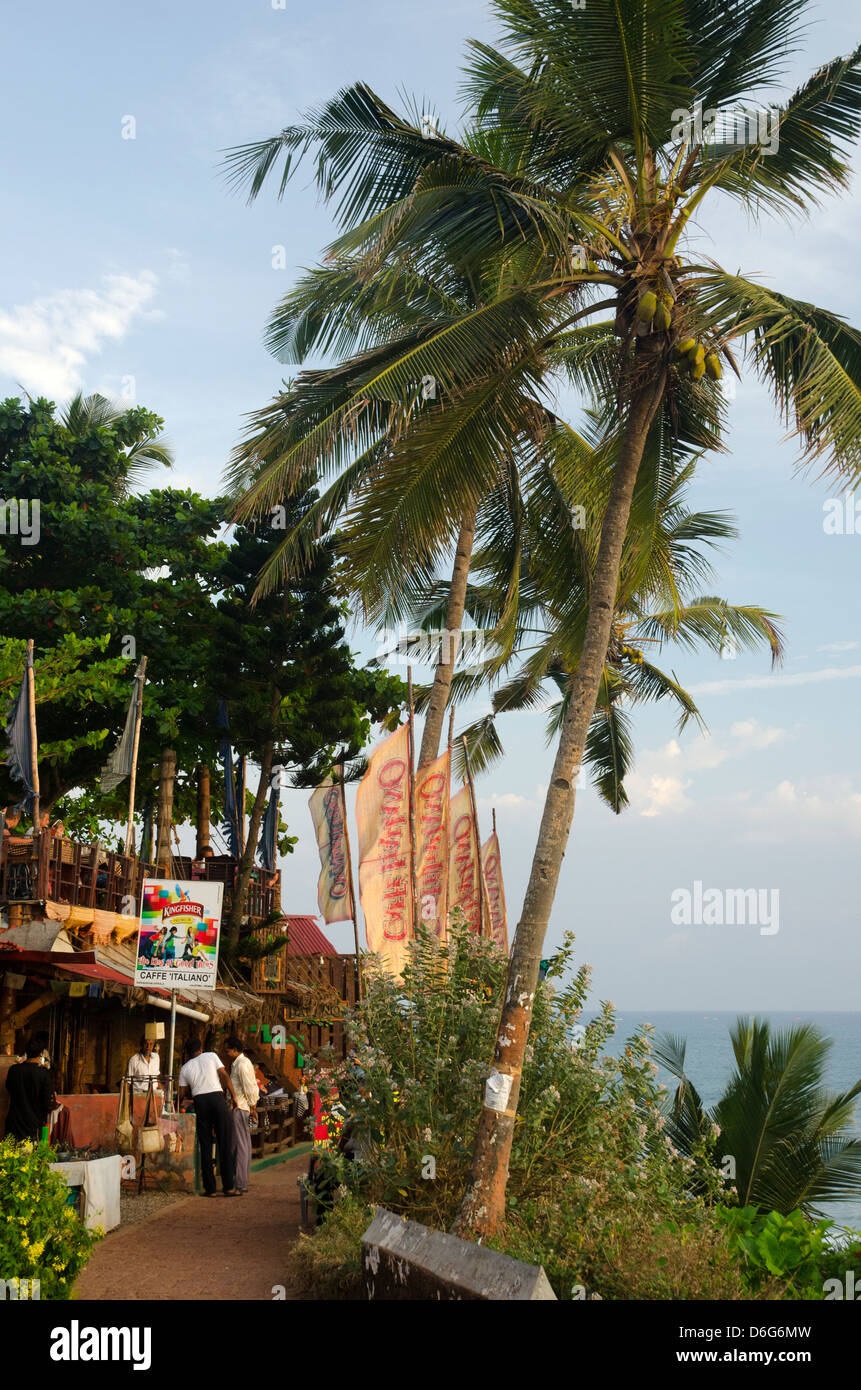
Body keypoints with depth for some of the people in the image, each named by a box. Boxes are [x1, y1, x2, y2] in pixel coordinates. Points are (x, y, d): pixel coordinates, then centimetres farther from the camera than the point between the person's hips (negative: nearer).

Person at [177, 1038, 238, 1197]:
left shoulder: (185, 1068, 15)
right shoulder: (212, 1056, 11)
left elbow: (182, 1094, 14)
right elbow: (224, 1076, 2)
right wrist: (233, 1095, 6)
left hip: (199, 1102, 1)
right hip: (217, 1098, -1)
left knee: (205, 1147, 6)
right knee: (225, 1144, 2)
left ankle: (210, 1188, 4)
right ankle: (228, 1187, -2)